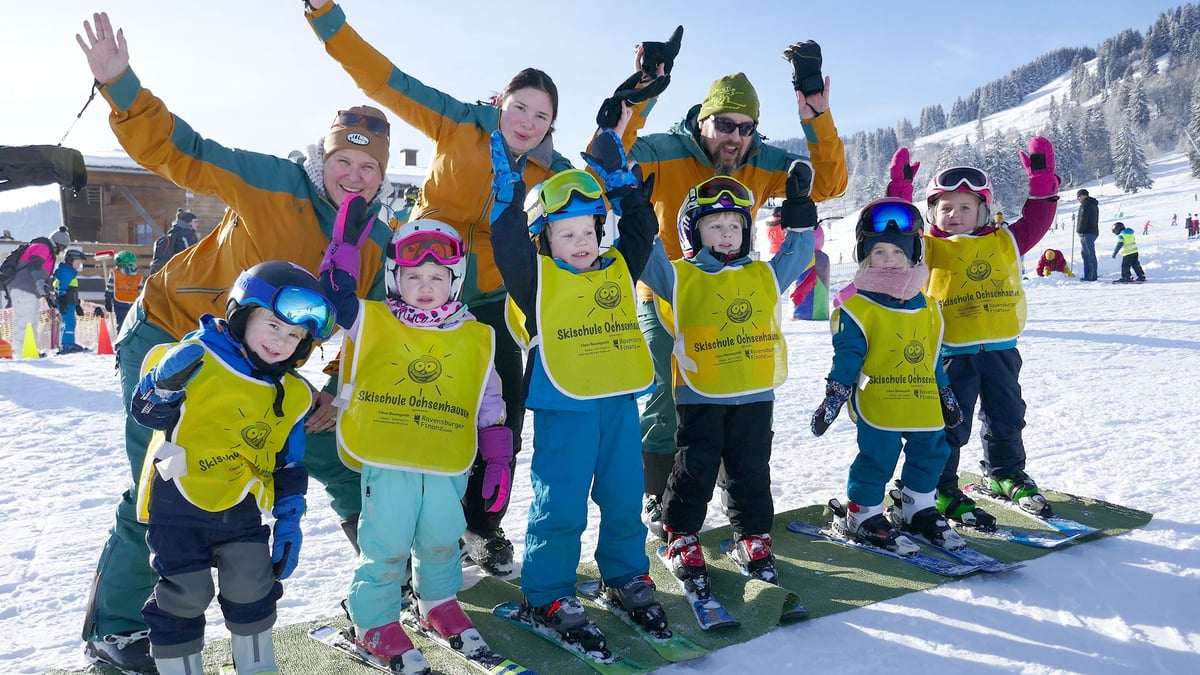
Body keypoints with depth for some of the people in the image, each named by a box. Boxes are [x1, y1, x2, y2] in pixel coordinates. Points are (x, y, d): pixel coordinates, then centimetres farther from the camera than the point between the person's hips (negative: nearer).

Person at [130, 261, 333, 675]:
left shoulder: (294, 395, 3)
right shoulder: (197, 358, -13)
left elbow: (289, 466, 9)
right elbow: (147, 413, -9)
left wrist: (288, 521, 4)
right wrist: (167, 386, -30)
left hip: (242, 507, 4)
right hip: (178, 501, -4)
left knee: (253, 589, 8)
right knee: (184, 596, 4)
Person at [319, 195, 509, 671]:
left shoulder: (477, 339, 4)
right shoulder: (372, 323, 1)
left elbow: (490, 406, 8)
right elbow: (334, 296, -5)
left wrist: (498, 461, 8)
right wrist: (345, 244, -11)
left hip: (448, 466, 2)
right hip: (386, 464, -2)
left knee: (441, 542, 17)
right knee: (385, 547, 4)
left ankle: (439, 603, 42)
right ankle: (375, 622, 26)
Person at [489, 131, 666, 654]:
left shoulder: (619, 268, 11)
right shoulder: (536, 276, -3)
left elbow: (641, 229, 16)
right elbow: (507, 239, -13)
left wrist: (622, 181, 13)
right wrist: (508, 184, -14)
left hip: (618, 404, 5)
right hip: (563, 409, -5)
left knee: (625, 499, 15)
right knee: (560, 507, 0)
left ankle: (626, 578, 33)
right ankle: (547, 597, 15)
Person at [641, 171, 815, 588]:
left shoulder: (764, 275, 12)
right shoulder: (679, 277, -1)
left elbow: (797, 255, 17)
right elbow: (646, 254, -8)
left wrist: (800, 210, 10)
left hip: (755, 395, 4)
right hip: (699, 397, -3)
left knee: (751, 474, 14)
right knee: (694, 472, 6)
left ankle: (753, 537, 29)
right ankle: (681, 538, 21)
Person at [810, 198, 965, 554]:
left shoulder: (926, 307, 11)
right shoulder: (857, 307, -9)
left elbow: (932, 357, 20)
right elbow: (846, 356, -9)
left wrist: (946, 395, 23)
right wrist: (833, 398, -14)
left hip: (923, 405, 7)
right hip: (877, 404, -6)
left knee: (930, 453, 13)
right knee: (877, 458, -4)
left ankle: (918, 510, 32)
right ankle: (862, 515, 15)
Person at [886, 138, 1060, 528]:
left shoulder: (1004, 242, 8)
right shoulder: (928, 249, -3)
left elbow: (1036, 219, 9)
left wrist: (1041, 179, 2)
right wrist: (899, 191, -18)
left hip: (1001, 348, 4)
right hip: (953, 353, -4)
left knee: (1006, 419, 19)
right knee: (950, 424, 0)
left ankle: (1006, 475, 39)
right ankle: (942, 490, 11)